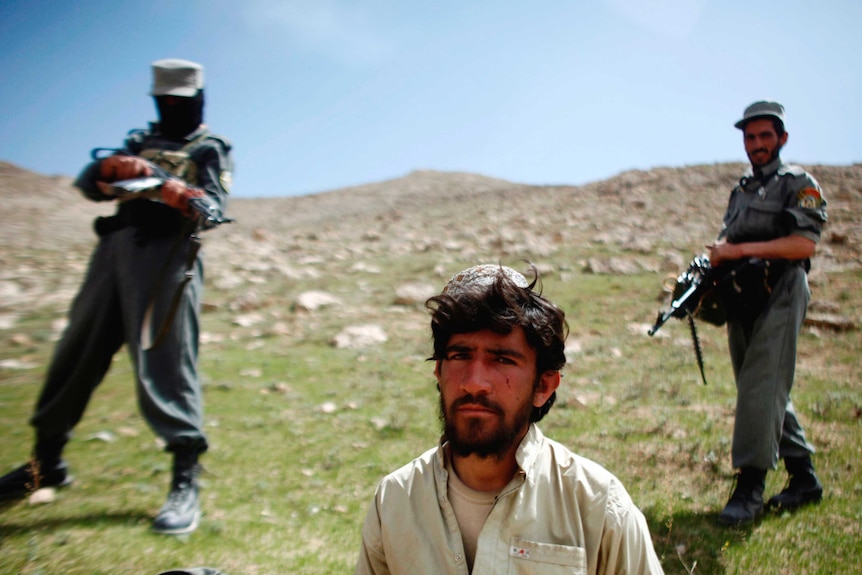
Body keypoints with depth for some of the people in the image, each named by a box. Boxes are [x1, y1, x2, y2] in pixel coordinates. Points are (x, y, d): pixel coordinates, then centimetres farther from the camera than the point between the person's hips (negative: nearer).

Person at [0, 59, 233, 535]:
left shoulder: (210, 149, 11)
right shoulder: (140, 142, 25)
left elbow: (216, 205, -6)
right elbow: (89, 184, 12)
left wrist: (185, 197, -28)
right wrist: (114, 169, -10)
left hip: (166, 257, -5)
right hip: (114, 250, 6)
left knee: (165, 362, -14)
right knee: (77, 354, 10)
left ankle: (186, 482, -11)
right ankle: (46, 461, 26)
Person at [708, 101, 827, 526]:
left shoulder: (798, 184, 0)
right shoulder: (740, 191, 21)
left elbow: (804, 243, -14)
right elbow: (726, 244, 19)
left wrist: (741, 250, -18)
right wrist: (711, 261, -4)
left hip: (779, 296, -7)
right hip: (742, 299, 7)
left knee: (761, 387, -14)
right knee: (767, 393, 10)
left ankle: (749, 488, -12)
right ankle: (804, 479, 22)